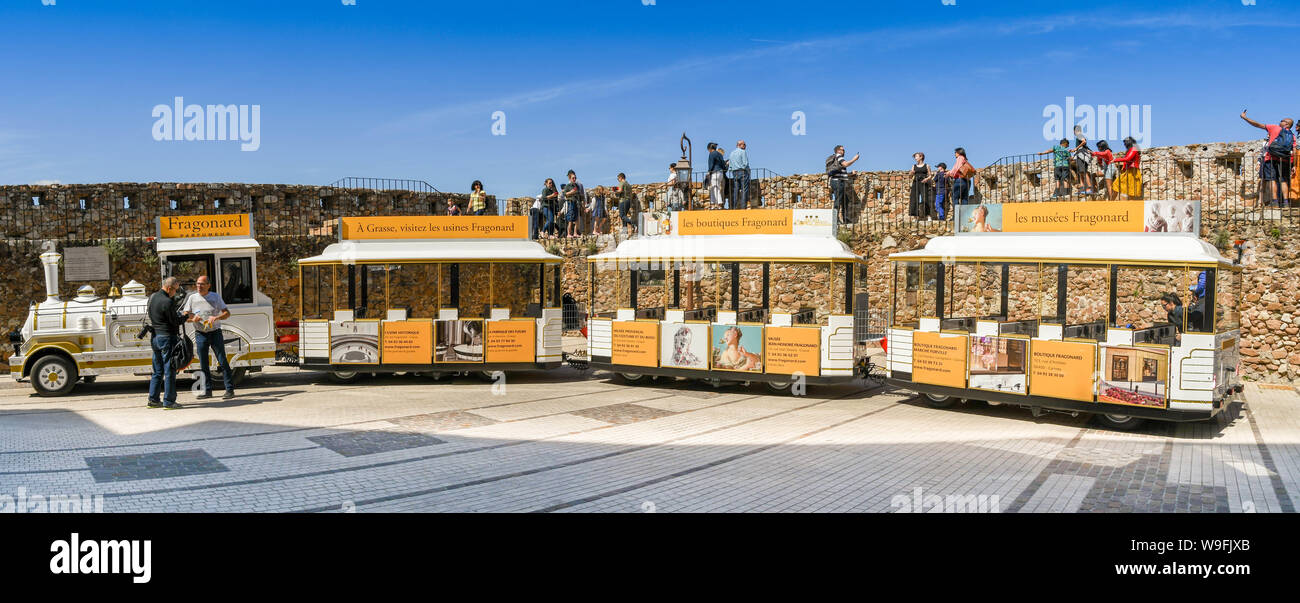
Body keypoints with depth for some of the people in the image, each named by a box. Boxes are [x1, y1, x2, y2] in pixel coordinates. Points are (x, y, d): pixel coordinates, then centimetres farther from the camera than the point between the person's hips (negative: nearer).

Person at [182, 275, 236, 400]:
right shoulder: (192, 298, 5)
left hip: (215, 332, -2)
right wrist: (193, 319, -18)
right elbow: (185, 316, 4)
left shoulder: (216, 297, 2)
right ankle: (207, 390, 14)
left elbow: (227, 313, -2)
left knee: (222, 361, -5)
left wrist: (216, 318, -21)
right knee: (203, 364, 5)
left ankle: (230, 389, -3)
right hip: (200, 334, 2)